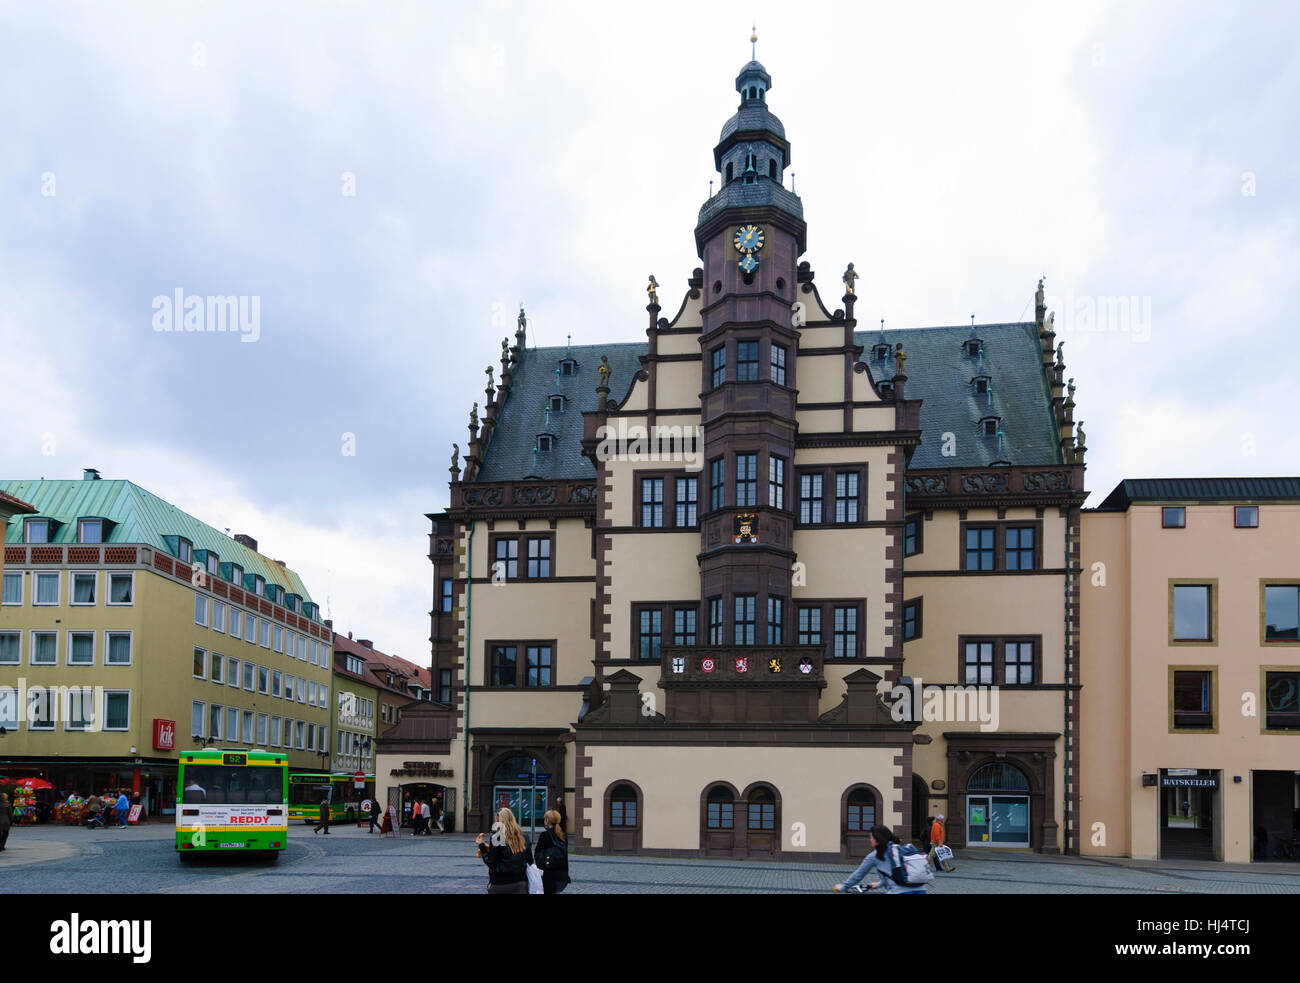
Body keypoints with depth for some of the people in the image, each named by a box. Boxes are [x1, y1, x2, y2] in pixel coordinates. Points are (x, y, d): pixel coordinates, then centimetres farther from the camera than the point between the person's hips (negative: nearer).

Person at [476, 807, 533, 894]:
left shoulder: (497, 838, -10)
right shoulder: (524, 837, 2)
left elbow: (491, 863, -6)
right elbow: (530, 861, 9)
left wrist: (481, 845, 2)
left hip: (500, 886, -3)